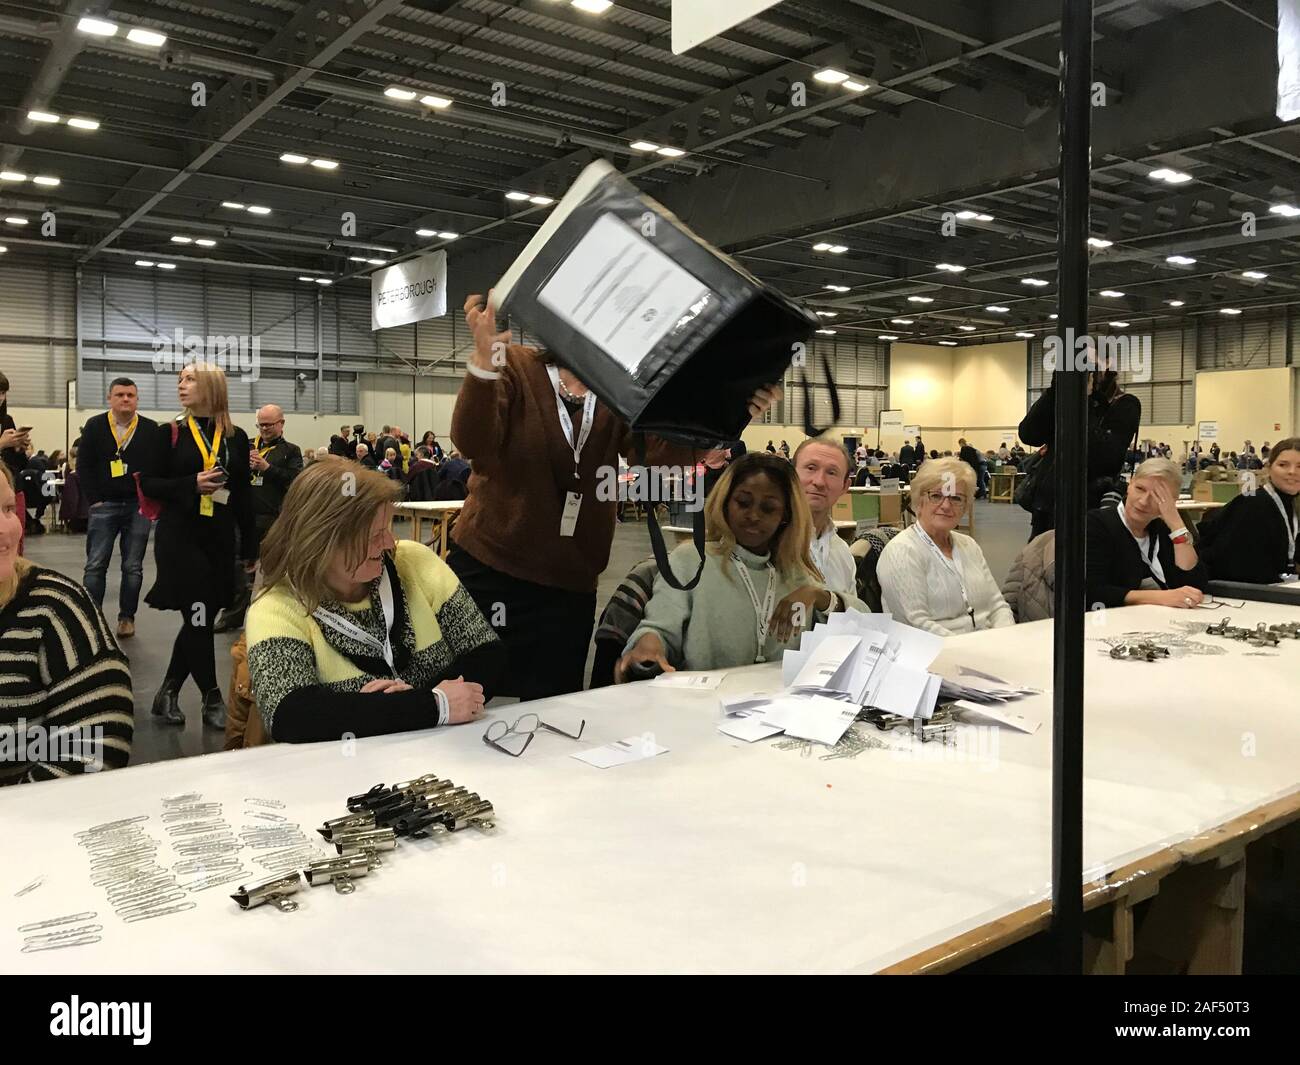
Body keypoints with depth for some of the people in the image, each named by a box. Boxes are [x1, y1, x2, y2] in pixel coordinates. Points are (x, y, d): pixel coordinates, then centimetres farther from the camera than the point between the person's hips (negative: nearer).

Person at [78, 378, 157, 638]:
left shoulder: (151, 429, 2)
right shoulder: (95, 427, 3)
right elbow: (85, 466, 3)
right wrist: (94, 500, -4)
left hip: (139, 506, 0)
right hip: (104, 506, 0)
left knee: (133, 567, 5)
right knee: (95, 566, -1)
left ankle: (127, 617, 15)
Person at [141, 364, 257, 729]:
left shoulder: (236, 437, 5)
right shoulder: (169, 433, 0)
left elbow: (243, 495, 8)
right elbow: (148, 483, -2)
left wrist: (250, 547, 8)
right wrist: (192, 484, -18)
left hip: (220, 536, 3)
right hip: (179, 535, -3)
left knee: (201, 618, 8)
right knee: (198, 617, -4)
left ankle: (168, 692, 24)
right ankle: (212, 700, 9)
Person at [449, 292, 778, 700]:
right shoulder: (514, 366, -5)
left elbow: (665, 455, -14)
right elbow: (472, 444, -22)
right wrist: (484, 357, -38)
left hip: (570, 587, 3)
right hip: (488, 572, -3)